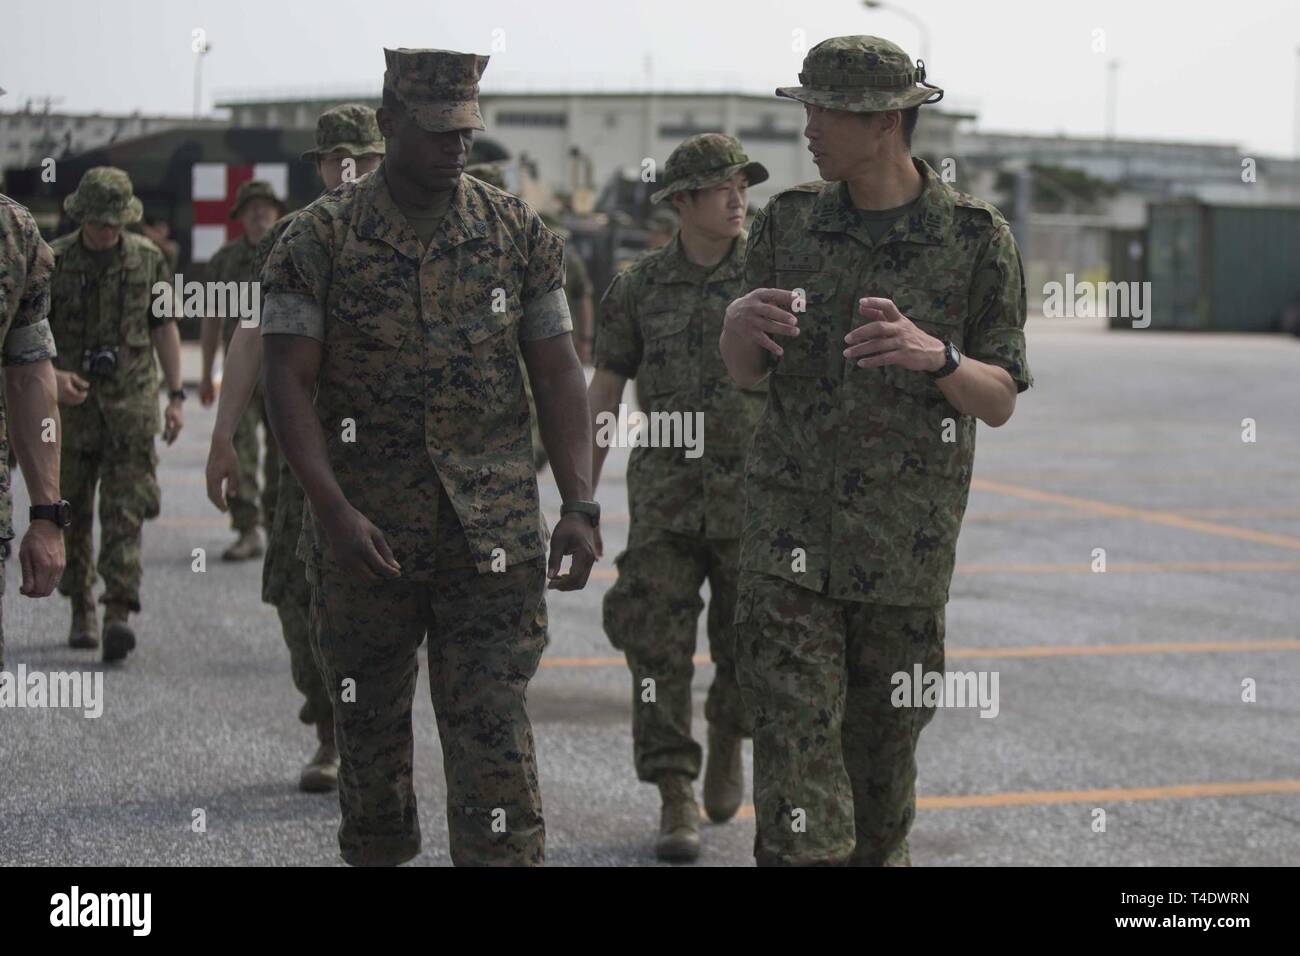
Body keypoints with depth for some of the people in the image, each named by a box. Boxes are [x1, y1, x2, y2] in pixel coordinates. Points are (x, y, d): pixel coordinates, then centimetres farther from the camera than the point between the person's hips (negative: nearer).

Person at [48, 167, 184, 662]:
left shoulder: (148, 258, 2)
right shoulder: (53, 261, -2)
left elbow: (165, 328, 8)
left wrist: (176, 397, 4)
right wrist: (51, 375, -19)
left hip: (132, 400, 0)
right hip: (72, 401, 1)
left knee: (125, 510, -10)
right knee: (72, 511, 7)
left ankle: (119, 613, -16)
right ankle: (81, 609, 21)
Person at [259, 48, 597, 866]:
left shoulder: (518, 233, 4)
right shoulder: (323, 237, -2)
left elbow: (557, 375, 5)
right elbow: (289, 381, -6)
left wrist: (581, 505, -5)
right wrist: (333, 509, -17)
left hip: (494, 531, 0)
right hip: (365, 530, 0)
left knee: (493, 728, -5)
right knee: (369, 722, 12)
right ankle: (377, 853, 29)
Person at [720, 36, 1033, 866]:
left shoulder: (978, 239, -6)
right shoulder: (789, 221, 1)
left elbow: (1000, 402, -5)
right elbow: (744, 371, 7)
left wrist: (934, 354, -27)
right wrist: (743, 320, -18)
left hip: (905, 540, -1)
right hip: (792, 527, 1)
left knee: (883, 738, 13)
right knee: (794, 737, -10)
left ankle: (881, 855, 38)